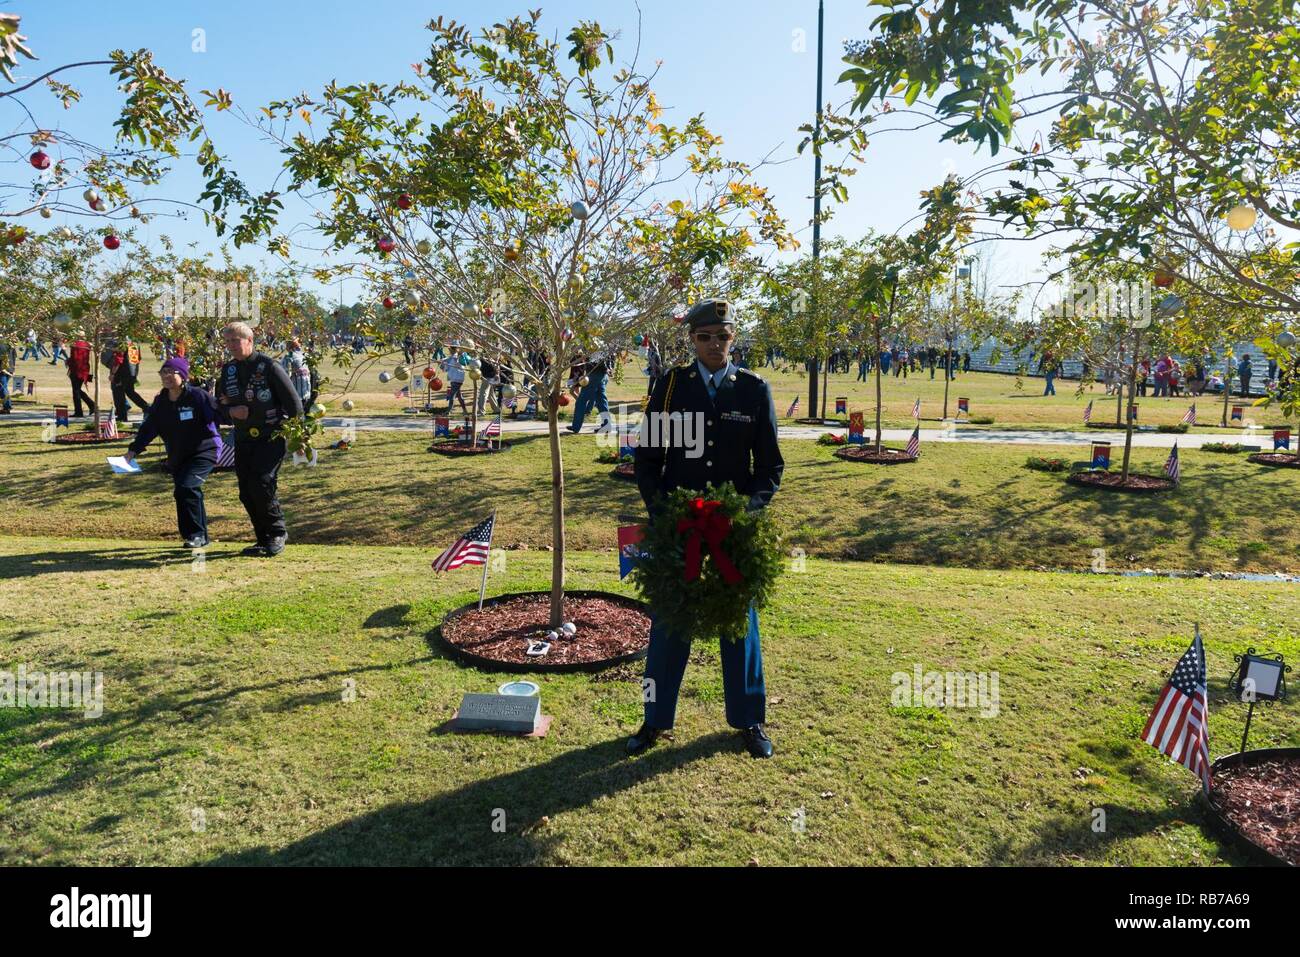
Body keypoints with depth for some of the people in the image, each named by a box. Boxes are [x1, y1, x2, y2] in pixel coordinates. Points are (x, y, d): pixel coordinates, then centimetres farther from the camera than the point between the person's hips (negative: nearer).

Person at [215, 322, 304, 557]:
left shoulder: (269, 367, -9)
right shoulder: (228, 370, 10)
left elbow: (294, 403, -8)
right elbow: (220, 406, 17)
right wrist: (231, 412, -6)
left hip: (271, 438, -6)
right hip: (243, 440, 7)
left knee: (261, 484, -18)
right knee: (246, 493, 5)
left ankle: (277, 534, 0)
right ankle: (265, 540, 17)